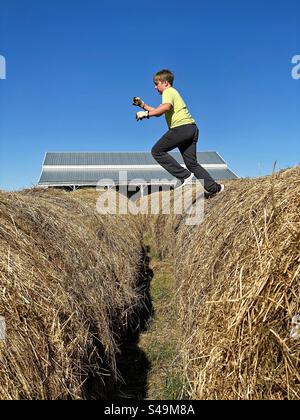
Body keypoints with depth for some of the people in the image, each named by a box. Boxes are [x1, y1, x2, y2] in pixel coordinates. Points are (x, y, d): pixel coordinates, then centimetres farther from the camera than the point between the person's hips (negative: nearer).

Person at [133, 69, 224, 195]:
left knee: (157, 151, -5)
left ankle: (184, 176, -11)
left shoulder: (168, 92, 2)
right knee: (192, 163, 9)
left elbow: (166, 107, -22)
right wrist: (142, 105, 29)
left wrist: (146, 114, -20)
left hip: (181, 127, -10)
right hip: (192, 128, 10)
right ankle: (213, 187, 4)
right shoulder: (173, 92, 33)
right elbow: (159, 113, 36)